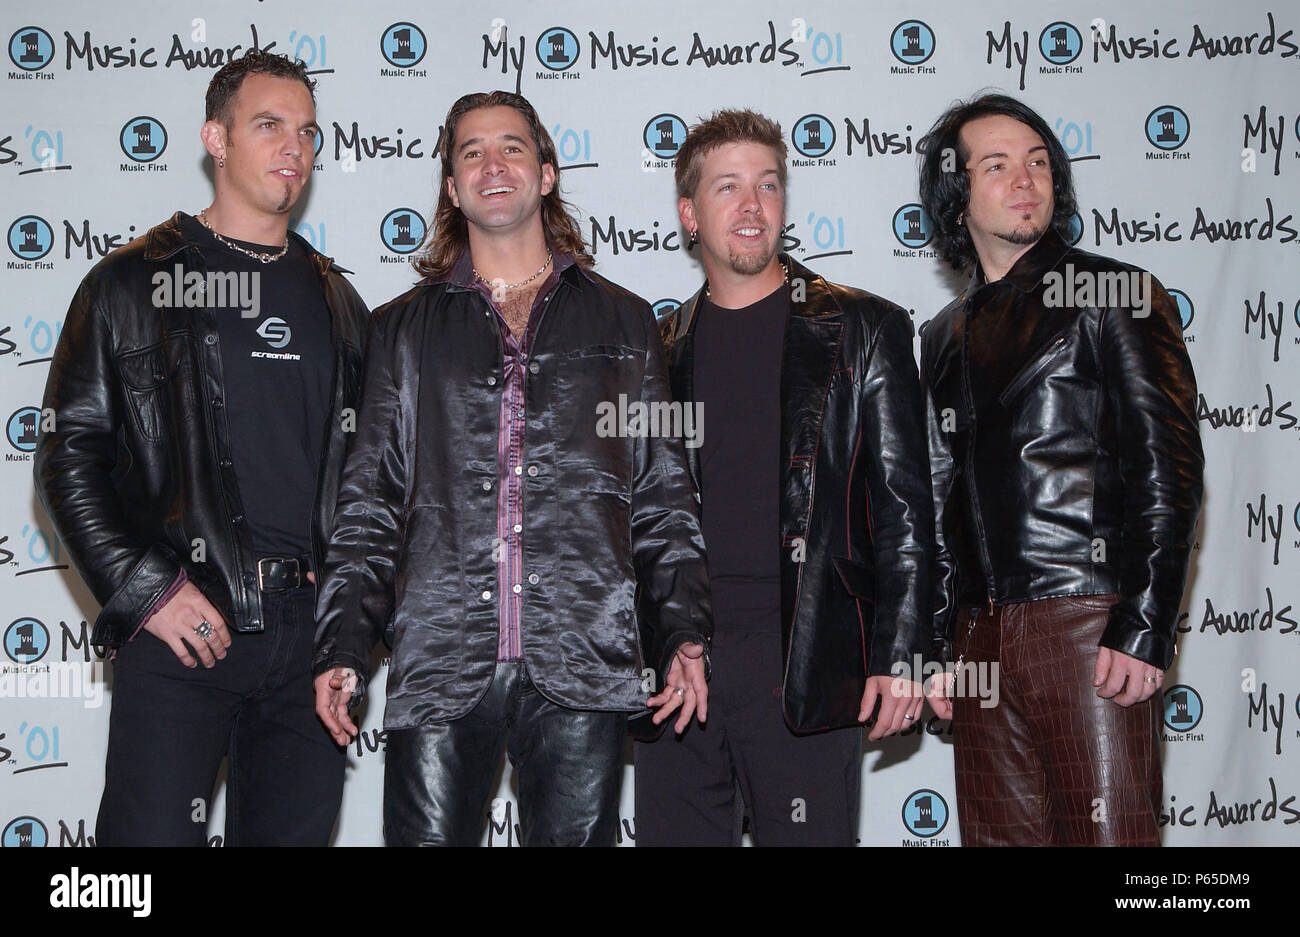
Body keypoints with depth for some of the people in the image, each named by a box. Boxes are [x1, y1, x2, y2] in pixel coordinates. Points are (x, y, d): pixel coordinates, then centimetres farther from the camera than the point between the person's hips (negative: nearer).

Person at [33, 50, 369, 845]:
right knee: (153, 832, -6)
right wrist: (146, 589, -10)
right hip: (181, 628, -4)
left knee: (294, 829, 8)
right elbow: (71, 455, -1)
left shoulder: (333, 298, 16)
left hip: (310, 627, 4)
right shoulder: (134, 284, 4)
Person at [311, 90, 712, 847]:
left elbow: (664, 497, 12)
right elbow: (369, 505, 12)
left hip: (585, 668, 0)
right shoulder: (404, 329, 16)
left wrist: (686, 634, 0)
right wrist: (345, 648, 1)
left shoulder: (622, 323, 15)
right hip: (439, 665, 1)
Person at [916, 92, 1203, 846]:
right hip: (980, 640, 6)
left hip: (1089, 625, -5)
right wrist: (937, 644, 15)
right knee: (996, 831, 7)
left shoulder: (1115, 297, 1)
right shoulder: (944, 337, 19)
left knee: (1105, 832, -6)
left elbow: (1169, 472, -6)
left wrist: (1143, 631, -14)